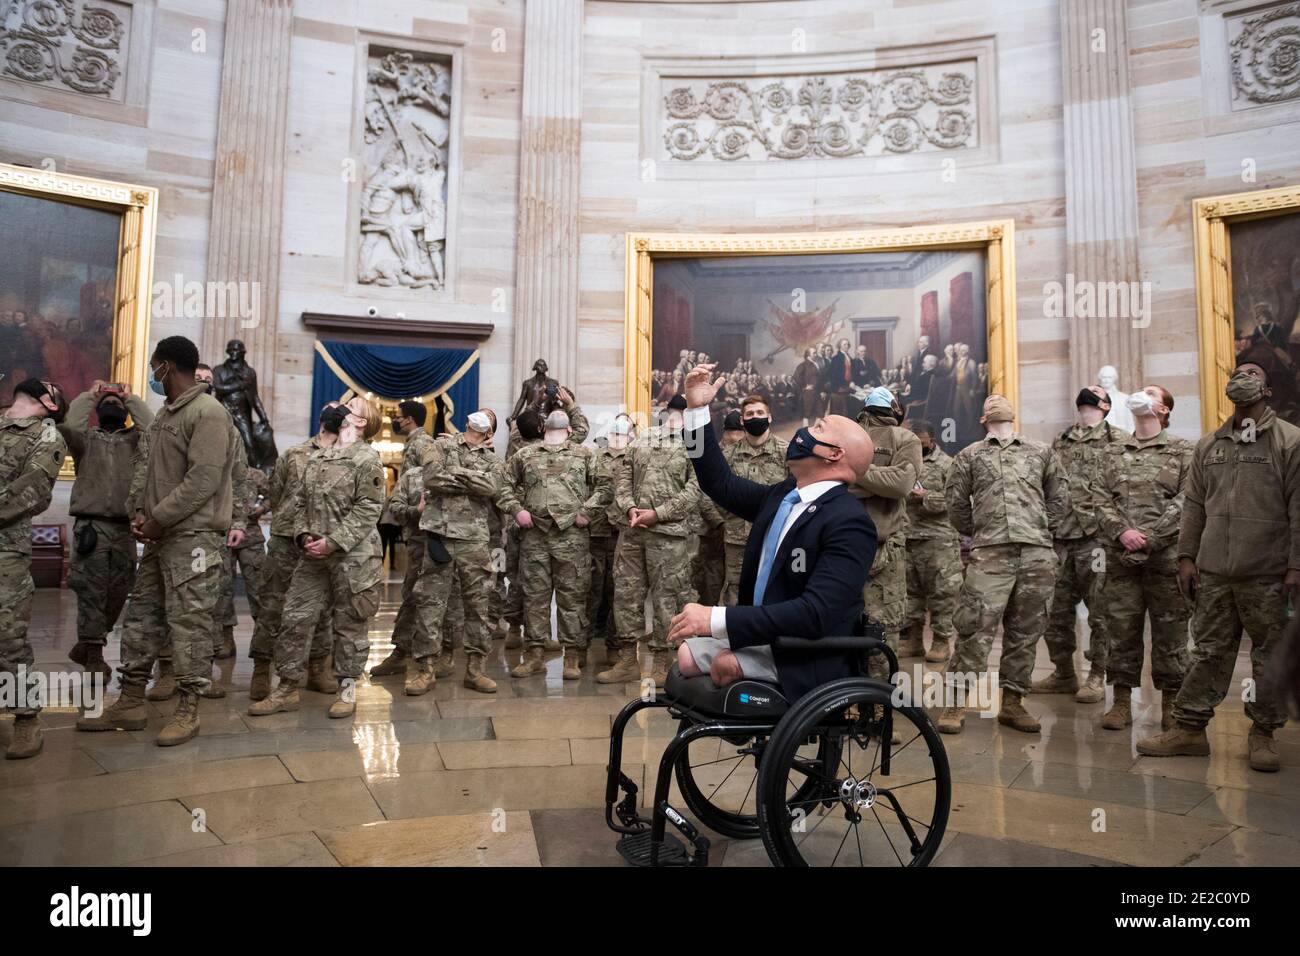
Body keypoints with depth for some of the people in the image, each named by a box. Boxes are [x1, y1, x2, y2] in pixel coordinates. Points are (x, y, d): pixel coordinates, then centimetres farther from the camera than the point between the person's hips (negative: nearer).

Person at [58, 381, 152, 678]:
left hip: (124, 527, 2)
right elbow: (68, 425, -12)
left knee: (117, 591, 6)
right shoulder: (86, 438, 10)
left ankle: (85, 646, 23)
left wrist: (131, 398, 3)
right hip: (91, 524, -2)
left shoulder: (134, 439, 13)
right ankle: (94, 653, 1)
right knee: (92, 590, -5)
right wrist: (88, 395, 2)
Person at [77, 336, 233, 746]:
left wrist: (158, 519, -15)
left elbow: (203, 480, -20)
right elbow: (146, 466, 17)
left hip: (193, 536, -10)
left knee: (188, 622, -4)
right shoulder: (164, 414, 17)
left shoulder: (208, 413, -13)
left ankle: (188, 710, 6)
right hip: (160, 535, 10)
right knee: (142, 616, 14)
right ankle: (131, 703, 24)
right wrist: (140, 510, 1)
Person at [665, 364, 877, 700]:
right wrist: (698, 409, 8)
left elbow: (814, 614, -30)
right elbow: (721, 484, 16)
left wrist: (715, 619, -33)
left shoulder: (849, 523, -21)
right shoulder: (782, 494, 5)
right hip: (761, 635, 8)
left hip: (807, 659, -8)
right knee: (686, 656, -6)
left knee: (724, 665, -28)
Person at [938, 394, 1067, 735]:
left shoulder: (1041, 452, 18)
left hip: (1038, 554, 2)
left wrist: (1042, 533, 11)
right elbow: (957, 505, 13)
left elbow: (1059, 499, 19)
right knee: (975, 628, -9)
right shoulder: (969, 456, 14)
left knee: (1025, 631, 7)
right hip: (989, 554, -2)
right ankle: (954, 703, 1)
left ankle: (1012, 703, 19)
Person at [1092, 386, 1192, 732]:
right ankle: (1122, 701, 14)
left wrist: (1150, 536, -14)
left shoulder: (1182, 451, 5)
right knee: (1121, 629, 5)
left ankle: (1170, 704, 15)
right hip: (1120, 556, 2)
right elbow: (1101, 499, 5)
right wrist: (1122, 532, -11)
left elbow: (1185, 501, -5)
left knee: (1170, 631, 4)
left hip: (1166, 555, -2)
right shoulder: (1113, 453, 14)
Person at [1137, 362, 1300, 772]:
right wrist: (1187, 555, 8)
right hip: (1213, 572, 3)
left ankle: (1263, 733, 20)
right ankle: (1189, 728, 13)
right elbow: (1194, 505, 14)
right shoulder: (1208, 445, 13)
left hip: (1267, 574, -3)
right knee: (1208, 652, 8)